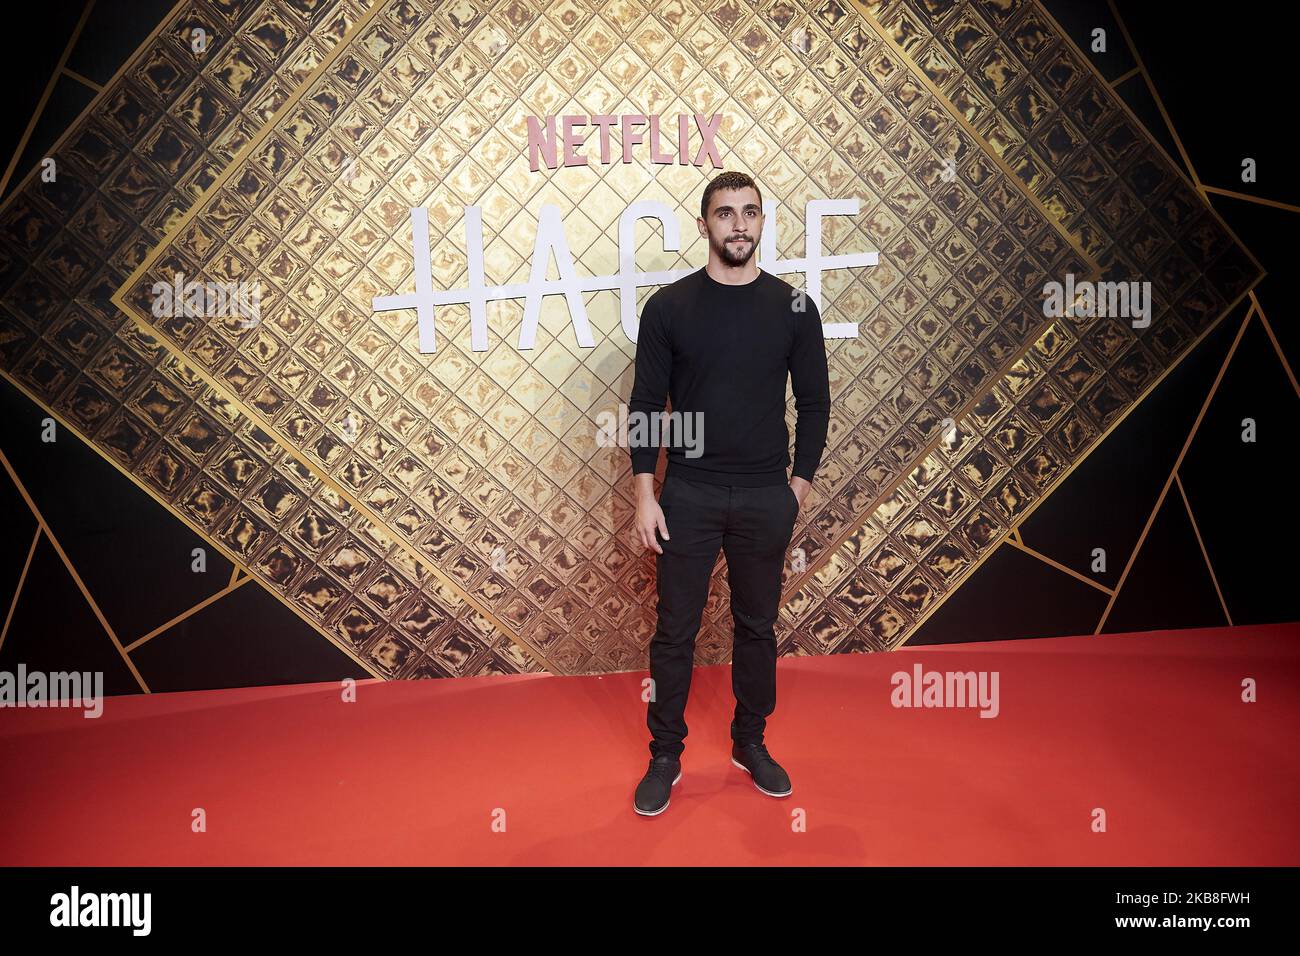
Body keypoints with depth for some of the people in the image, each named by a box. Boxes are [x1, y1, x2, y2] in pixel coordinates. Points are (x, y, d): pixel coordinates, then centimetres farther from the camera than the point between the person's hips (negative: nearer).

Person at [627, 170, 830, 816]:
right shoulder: (669, 307, -3)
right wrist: (645, 495, -7)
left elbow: (814, 401, 6)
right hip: (688, 496, -1)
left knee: (757, 627, 14)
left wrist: (801, 482, 2)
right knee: (675, 631, 6)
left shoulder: (792, 307, 1)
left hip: (767, 498, 2)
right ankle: (665, 756, 23)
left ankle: (751, 743, 33)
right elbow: (646, 405, -2)